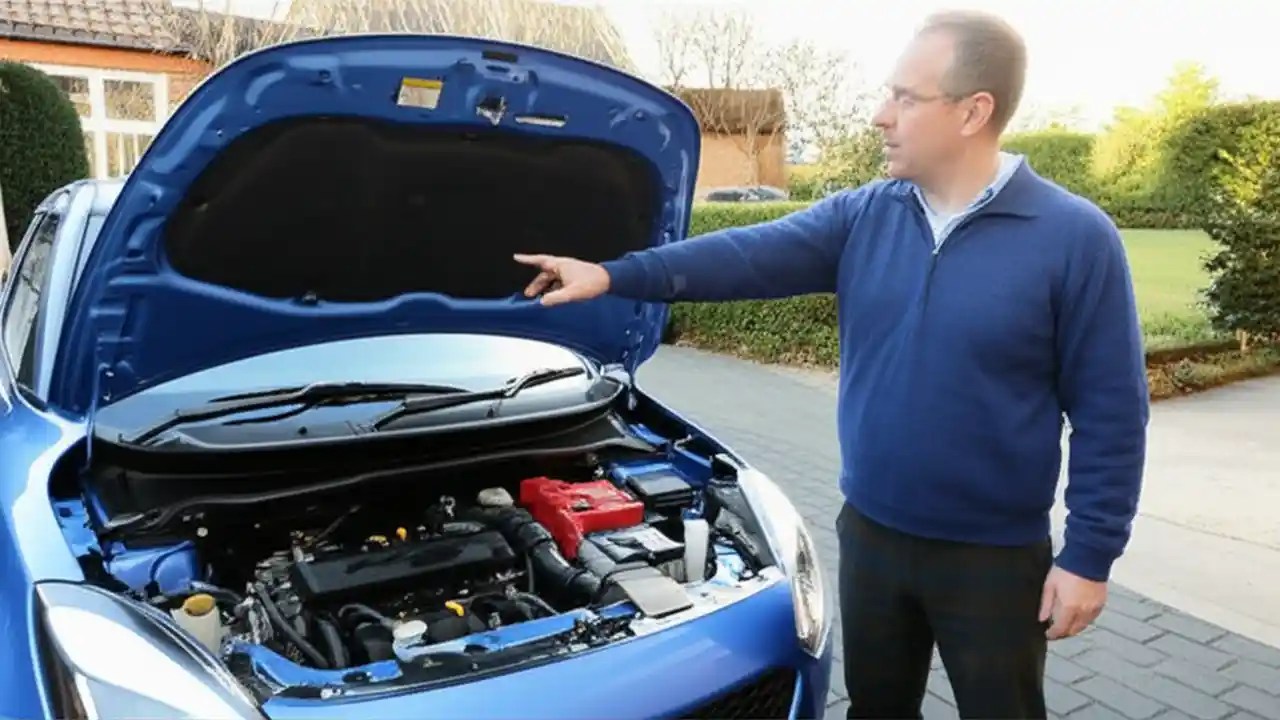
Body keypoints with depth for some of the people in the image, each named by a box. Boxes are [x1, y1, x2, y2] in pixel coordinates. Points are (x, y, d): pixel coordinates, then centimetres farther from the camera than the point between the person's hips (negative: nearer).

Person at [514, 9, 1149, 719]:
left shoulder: (1075, 239, -13)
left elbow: (1110, 412, -11)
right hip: (870, 535, 4)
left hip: (993, 557, -3)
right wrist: (614, 275, -17)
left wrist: (1088, 554, -12)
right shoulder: (862, 216, -1)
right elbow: (752, 255, -9)